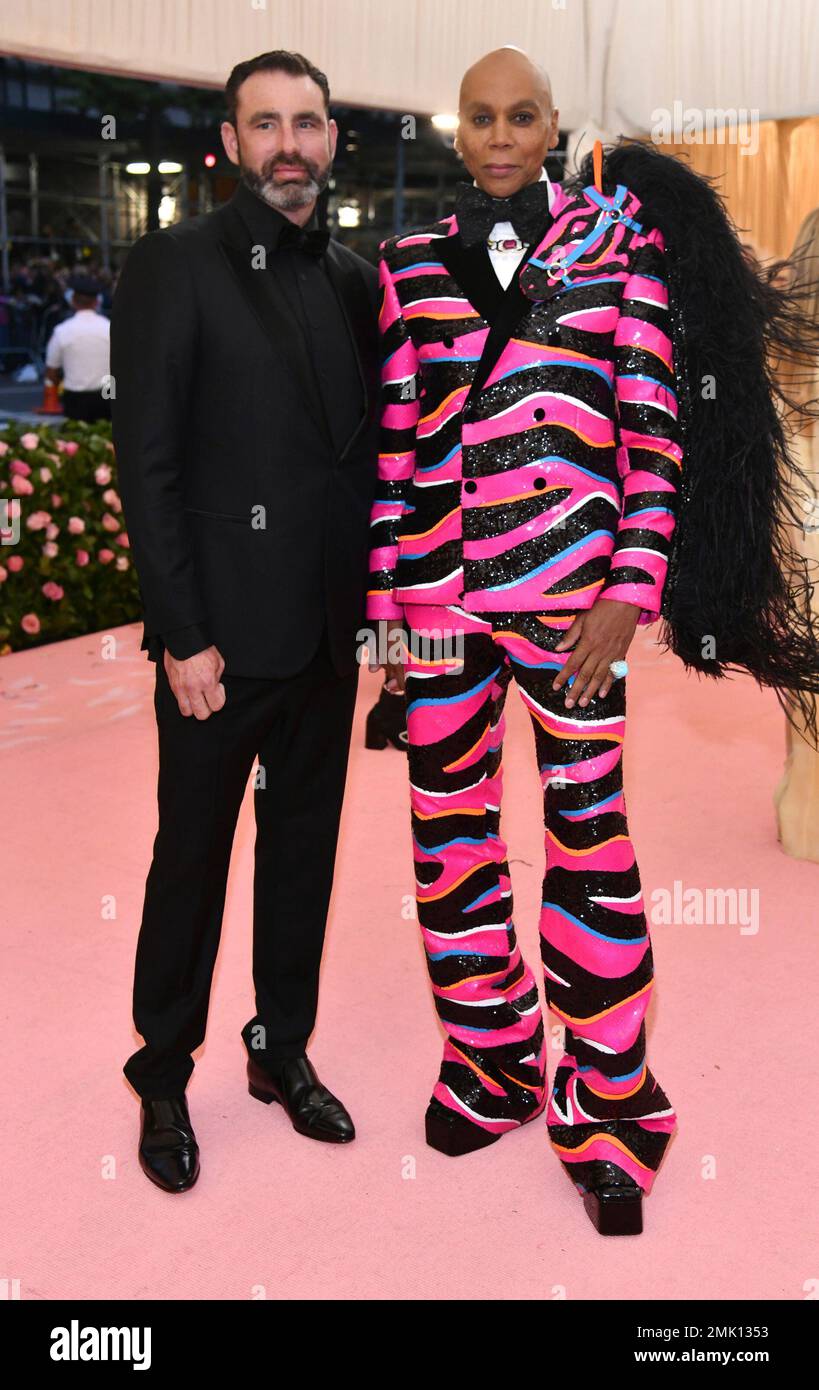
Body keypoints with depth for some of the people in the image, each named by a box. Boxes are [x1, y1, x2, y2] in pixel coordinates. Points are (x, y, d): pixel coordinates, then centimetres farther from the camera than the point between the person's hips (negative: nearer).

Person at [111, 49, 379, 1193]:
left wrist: (373, 595, 4)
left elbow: (368, 446, 13)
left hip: (329, 629, 5)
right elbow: (147, 465, -10)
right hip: (222, 634, -5)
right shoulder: (175, 266, -5)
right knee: (193, 857, 6)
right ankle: (164, 1079, 24)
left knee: (304, 846, 14)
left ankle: (284, 1051, 31)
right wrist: (183, 635, -14)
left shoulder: (355, 281, 11)